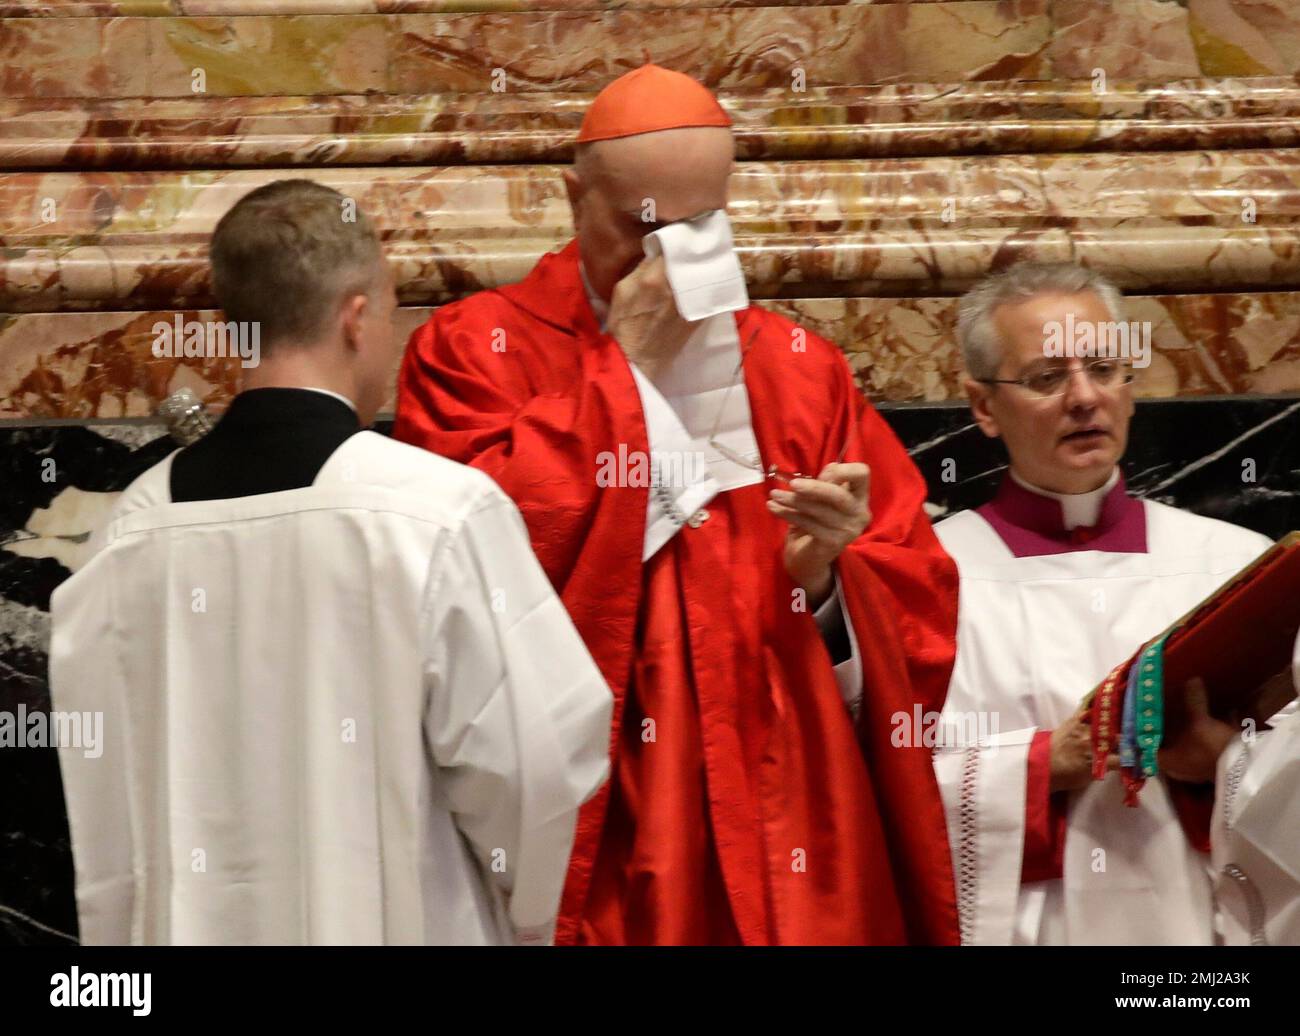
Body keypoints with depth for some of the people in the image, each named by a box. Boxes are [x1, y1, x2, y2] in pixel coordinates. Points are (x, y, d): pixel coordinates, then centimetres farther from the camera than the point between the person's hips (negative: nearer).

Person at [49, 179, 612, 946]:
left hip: (201, 919, 4)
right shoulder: (440, 507, -17)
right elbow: (534, 758, -16)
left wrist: (126, 936, 15)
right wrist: (524, 914, 3)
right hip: (401, 920, -4)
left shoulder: (142, 519, -4)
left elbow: (102, 779, 3)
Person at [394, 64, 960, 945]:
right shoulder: (474, 352, 1)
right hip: (588, 849, -3)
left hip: (786, 847, 3)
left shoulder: (801, 371, 9)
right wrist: (625, 366, -10)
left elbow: (917, 616, 6)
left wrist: (827, 577, -16)